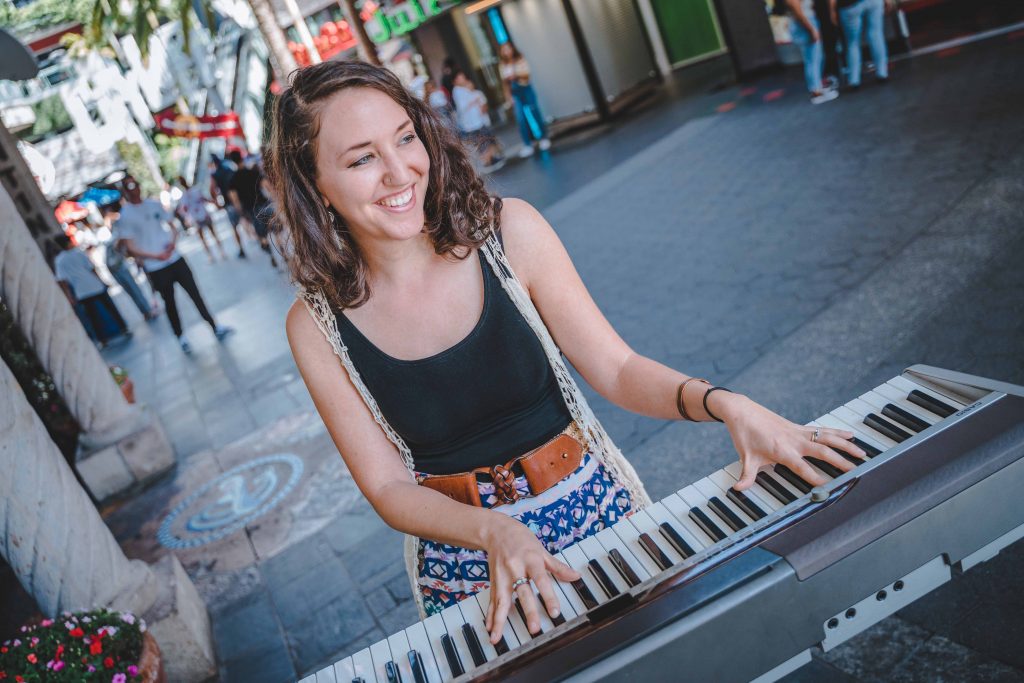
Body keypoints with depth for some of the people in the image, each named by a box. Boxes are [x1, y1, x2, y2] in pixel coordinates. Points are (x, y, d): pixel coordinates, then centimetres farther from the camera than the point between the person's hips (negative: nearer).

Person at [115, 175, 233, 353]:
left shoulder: (154, 204, 6)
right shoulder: (124, 216, -6)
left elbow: (171, 226, 11)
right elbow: (130, 248, -9)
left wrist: (173, 242, -10)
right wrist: (156, 256, -20)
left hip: (174, 258, 3)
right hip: (155, 267, -3)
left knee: (195, 293, 4)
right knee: (169, 302, 7)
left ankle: (215, 327, 12)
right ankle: (181, 337, 21)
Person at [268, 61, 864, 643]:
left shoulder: (510, 231, -13)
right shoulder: (318, 323, -11)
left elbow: (617, 369, -8)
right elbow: (388, 486, -7)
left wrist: (724, 404, -24)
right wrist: (494, 532, -24)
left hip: (592, 505, 0)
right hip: (460, 549, 1)